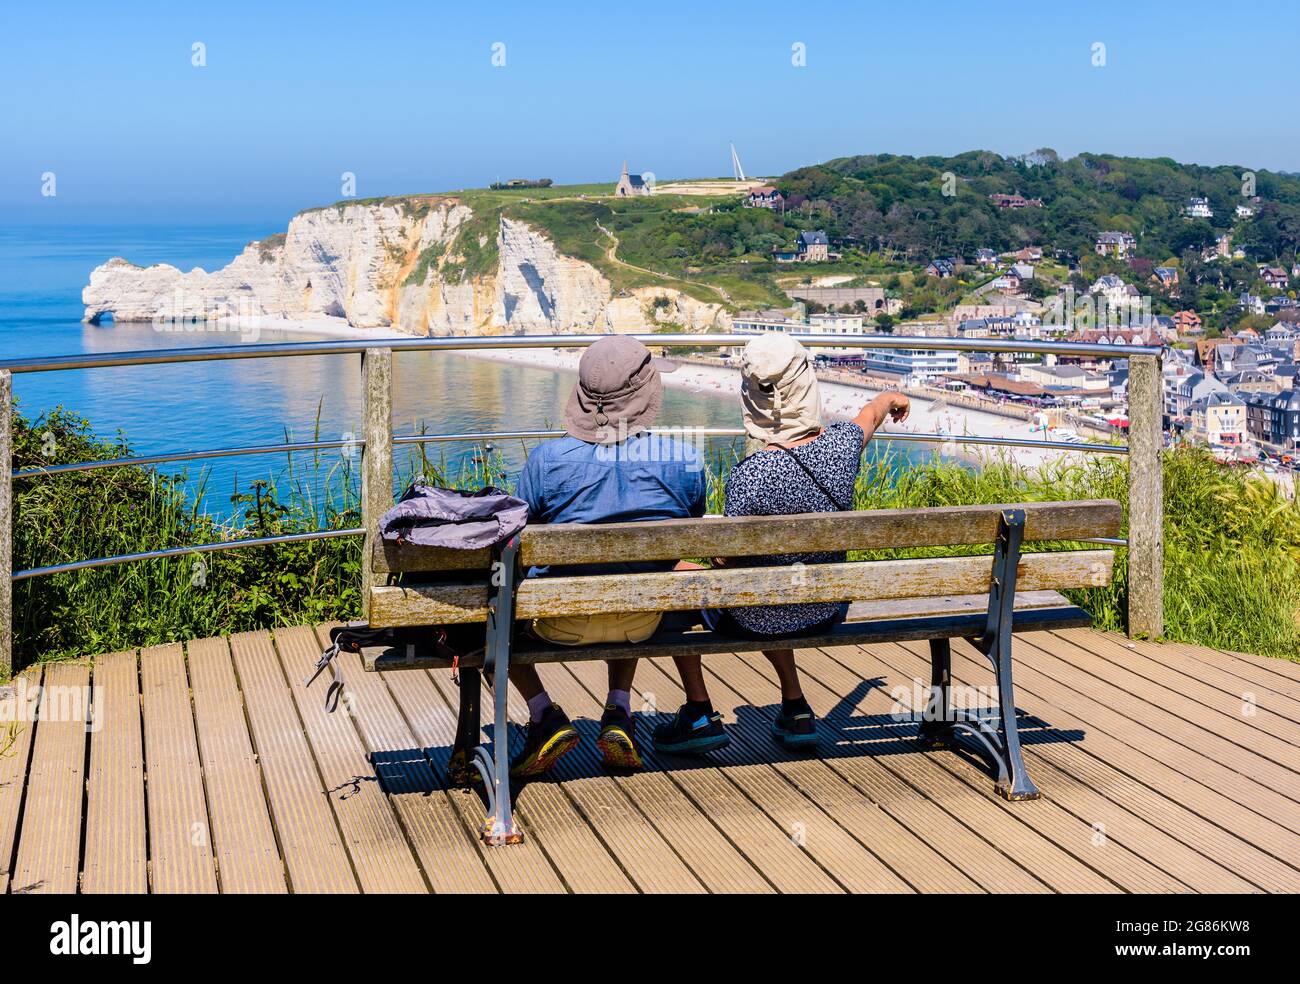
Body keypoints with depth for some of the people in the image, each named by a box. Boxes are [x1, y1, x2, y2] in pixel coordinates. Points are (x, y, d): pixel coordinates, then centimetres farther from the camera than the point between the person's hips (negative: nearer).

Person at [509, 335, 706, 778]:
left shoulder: (547, 459, -16)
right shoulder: (686, 460, -11)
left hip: (562, 624, -2)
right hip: (641, 624, 3)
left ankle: (544, 715, 10)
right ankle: (618, 714, 22)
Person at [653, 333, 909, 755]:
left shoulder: (750, 475, -30)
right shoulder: (841, 445, -14)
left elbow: (733, 559, -18)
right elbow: (869, 414, 12)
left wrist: (714, 553, 6)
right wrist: (892, 399, 35)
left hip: (758, 621, -5)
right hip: (826, 613, 6)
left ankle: (700, 715, 22)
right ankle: (795, 710, 38)